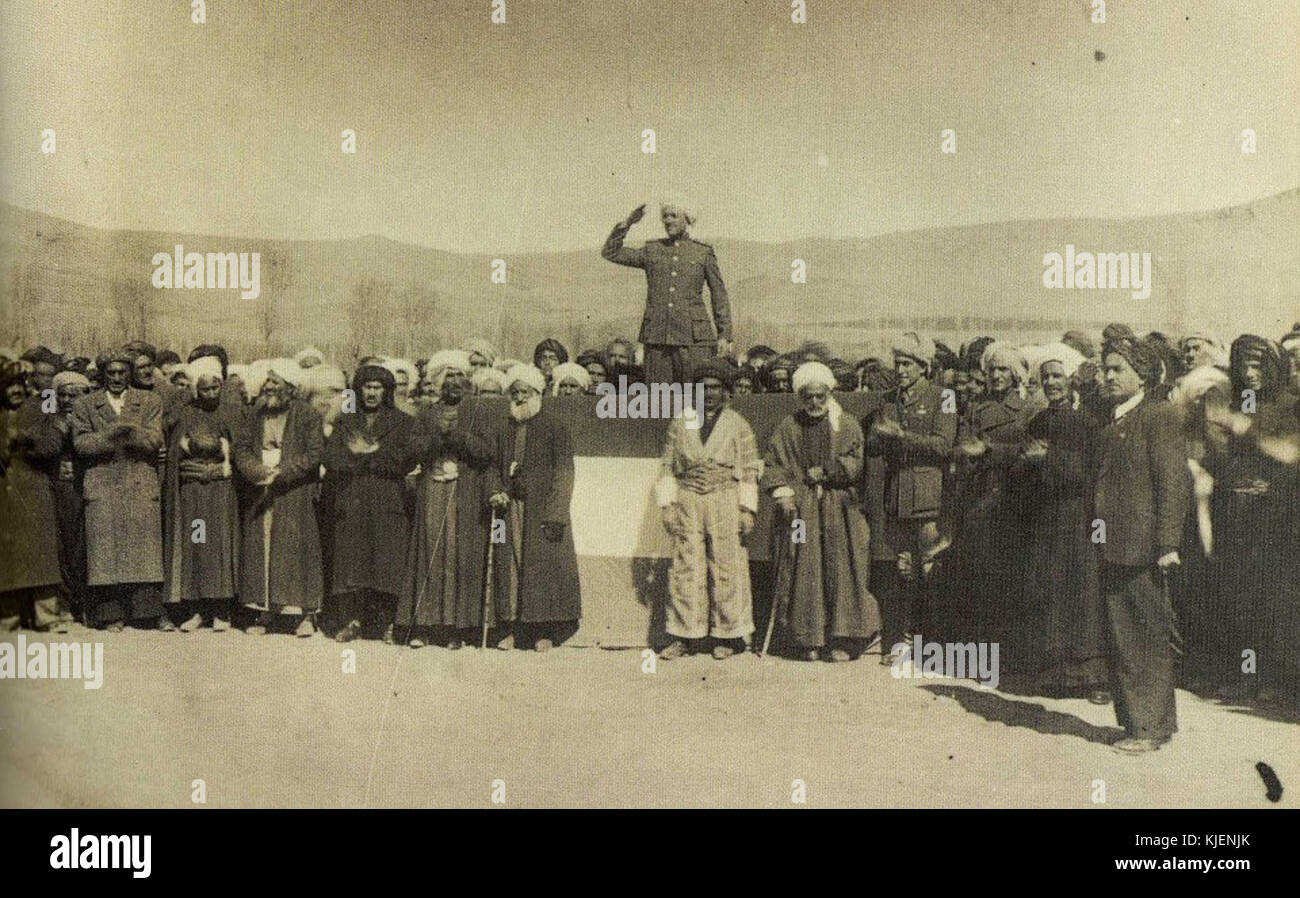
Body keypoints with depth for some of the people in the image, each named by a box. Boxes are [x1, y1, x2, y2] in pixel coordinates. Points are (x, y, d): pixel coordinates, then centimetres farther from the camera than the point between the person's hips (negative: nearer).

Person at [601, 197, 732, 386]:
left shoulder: (703, 253, 8)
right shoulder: (652, 251, 13)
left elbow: (719, 295, 8)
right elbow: (610, 253, 14)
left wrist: (724, 335, 1)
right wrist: (627, 224, 6)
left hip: (693, 336, -2)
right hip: (657, 335, 2)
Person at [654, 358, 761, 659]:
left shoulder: (738, 426, 7)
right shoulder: (680, 424, 12)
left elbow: (749, 472, 6)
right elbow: (667, 466, 11)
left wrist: (747, 510, -2)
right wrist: (667, 505, 2)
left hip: (726, 502, -2)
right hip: (688, 502, 2)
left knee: (728, 569, -2)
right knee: (686, 568, -1)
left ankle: (729, 636, 8)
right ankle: (686, 635, 5)